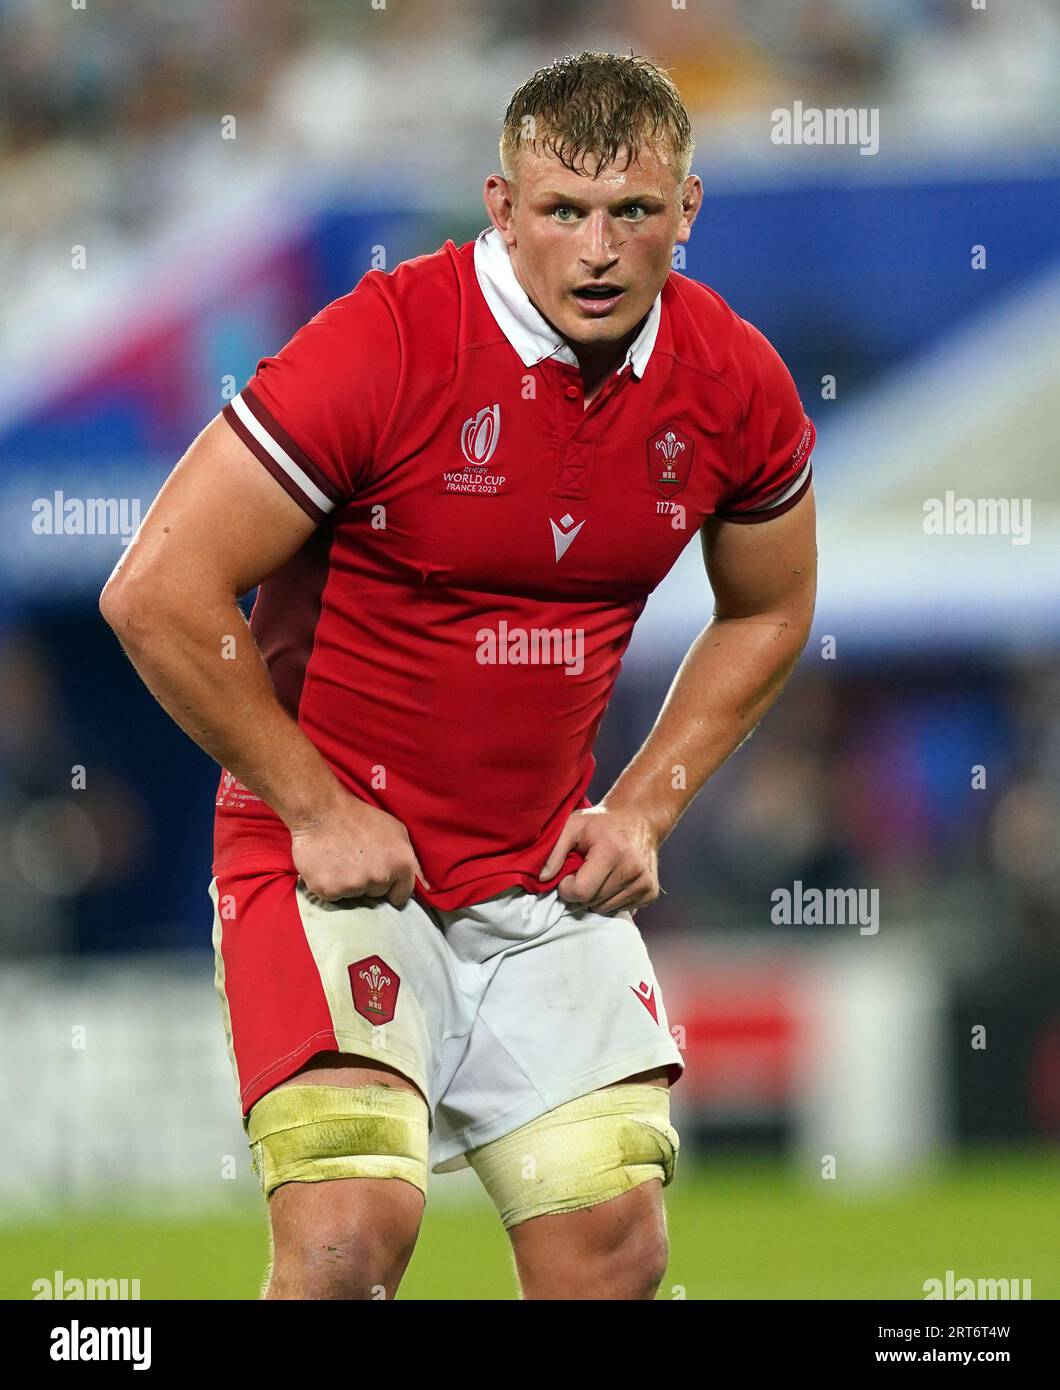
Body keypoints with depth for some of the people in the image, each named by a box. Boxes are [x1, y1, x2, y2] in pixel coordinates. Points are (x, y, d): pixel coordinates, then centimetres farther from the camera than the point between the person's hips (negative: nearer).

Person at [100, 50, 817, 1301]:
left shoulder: (734, 387, -3)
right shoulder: (382, 347, -19)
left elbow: (767, 612, 18)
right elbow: (157, 593, -19)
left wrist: (645, 806, 5)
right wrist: (315, 811, -14)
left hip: (546, 877, 5)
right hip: (339, 856, -5)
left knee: (616, 1252, 1)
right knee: (349, 1237, -22)